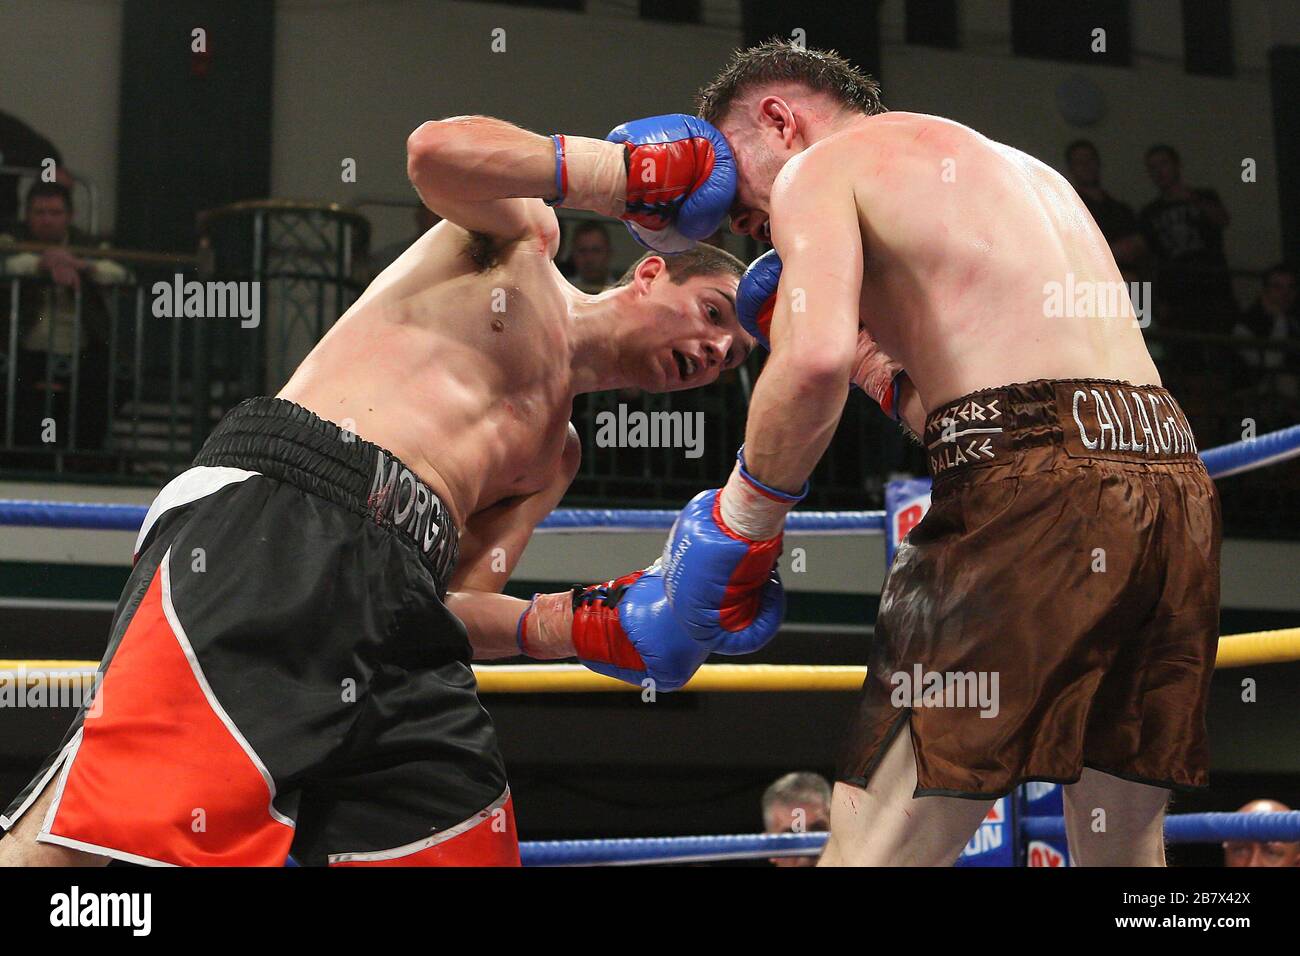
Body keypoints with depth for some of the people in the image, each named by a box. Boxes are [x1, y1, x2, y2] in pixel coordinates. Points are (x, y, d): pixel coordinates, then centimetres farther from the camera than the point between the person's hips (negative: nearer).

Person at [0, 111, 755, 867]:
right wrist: (631, 170, 4)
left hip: (400, 610, 8)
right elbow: (438, 152, -4)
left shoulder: (557, 456, 34)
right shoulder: (526, 238, 20)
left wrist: (556, 628, 3)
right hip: (268, 522, -8)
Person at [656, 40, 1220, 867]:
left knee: (872, 848, -5)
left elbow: (815, 358, -12)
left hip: (1034, 489, -8)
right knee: (1125, 850, 18)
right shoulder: (1023, 170, 32)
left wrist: (741, 521, 0)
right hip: (1177, 483, 8)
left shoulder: (820, 166, 9)